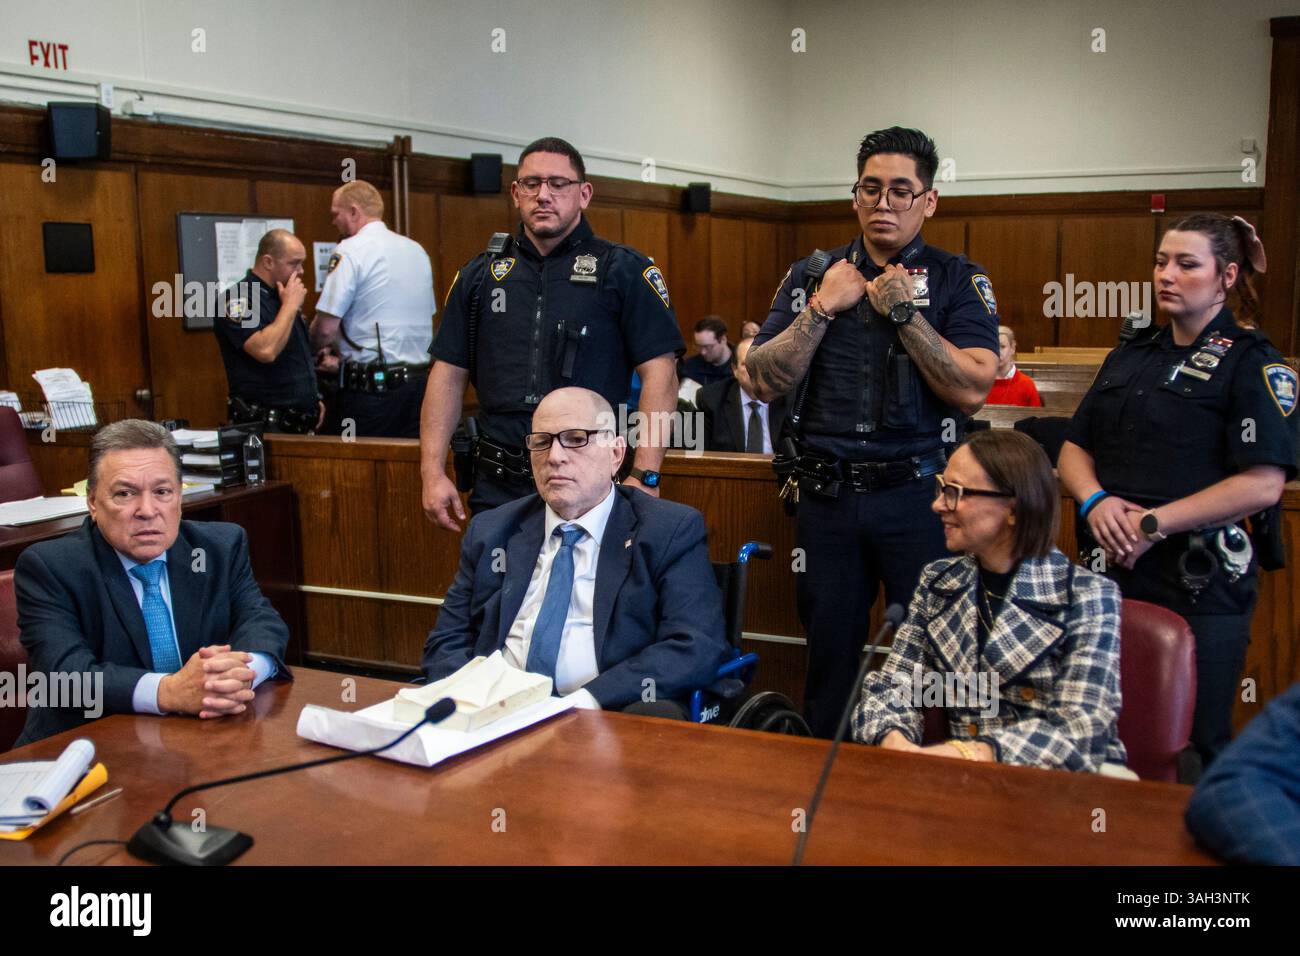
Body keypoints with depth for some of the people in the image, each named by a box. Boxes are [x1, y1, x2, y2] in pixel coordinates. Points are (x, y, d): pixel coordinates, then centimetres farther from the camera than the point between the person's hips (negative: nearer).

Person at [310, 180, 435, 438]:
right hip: (420, 376, 6)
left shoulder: (350, 251, -7)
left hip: (371, 385, -6)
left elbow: (325, 328, -12)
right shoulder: (417, 250, 13)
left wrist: (318, 350, 12)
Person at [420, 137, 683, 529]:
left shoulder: (623, 270, 0)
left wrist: (645, 476, -15)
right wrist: (433, 473, 3)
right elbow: (449, 375, 11)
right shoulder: (480, 275, 11)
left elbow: (658, 371, -7)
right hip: (497, 487, 3)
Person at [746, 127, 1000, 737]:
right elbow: (764, 382, 0)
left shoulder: (957, 282, 3)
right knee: (829, 659, 12)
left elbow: (972, 391, -10)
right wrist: (822, 308, -8)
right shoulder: (810, 275, 9)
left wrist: (905, 311, -12)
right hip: (825, 497, 2)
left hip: (918, 497, -2)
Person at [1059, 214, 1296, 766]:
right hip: (1111, 575, 6)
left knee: (1195, 751, 4)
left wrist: (1153, 524, -17)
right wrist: (1096, 501, -8)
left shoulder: (1251, 364, -4)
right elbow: (1073, 448, 13)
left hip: (1199, 585, -5)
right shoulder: (1131, 357, 15)